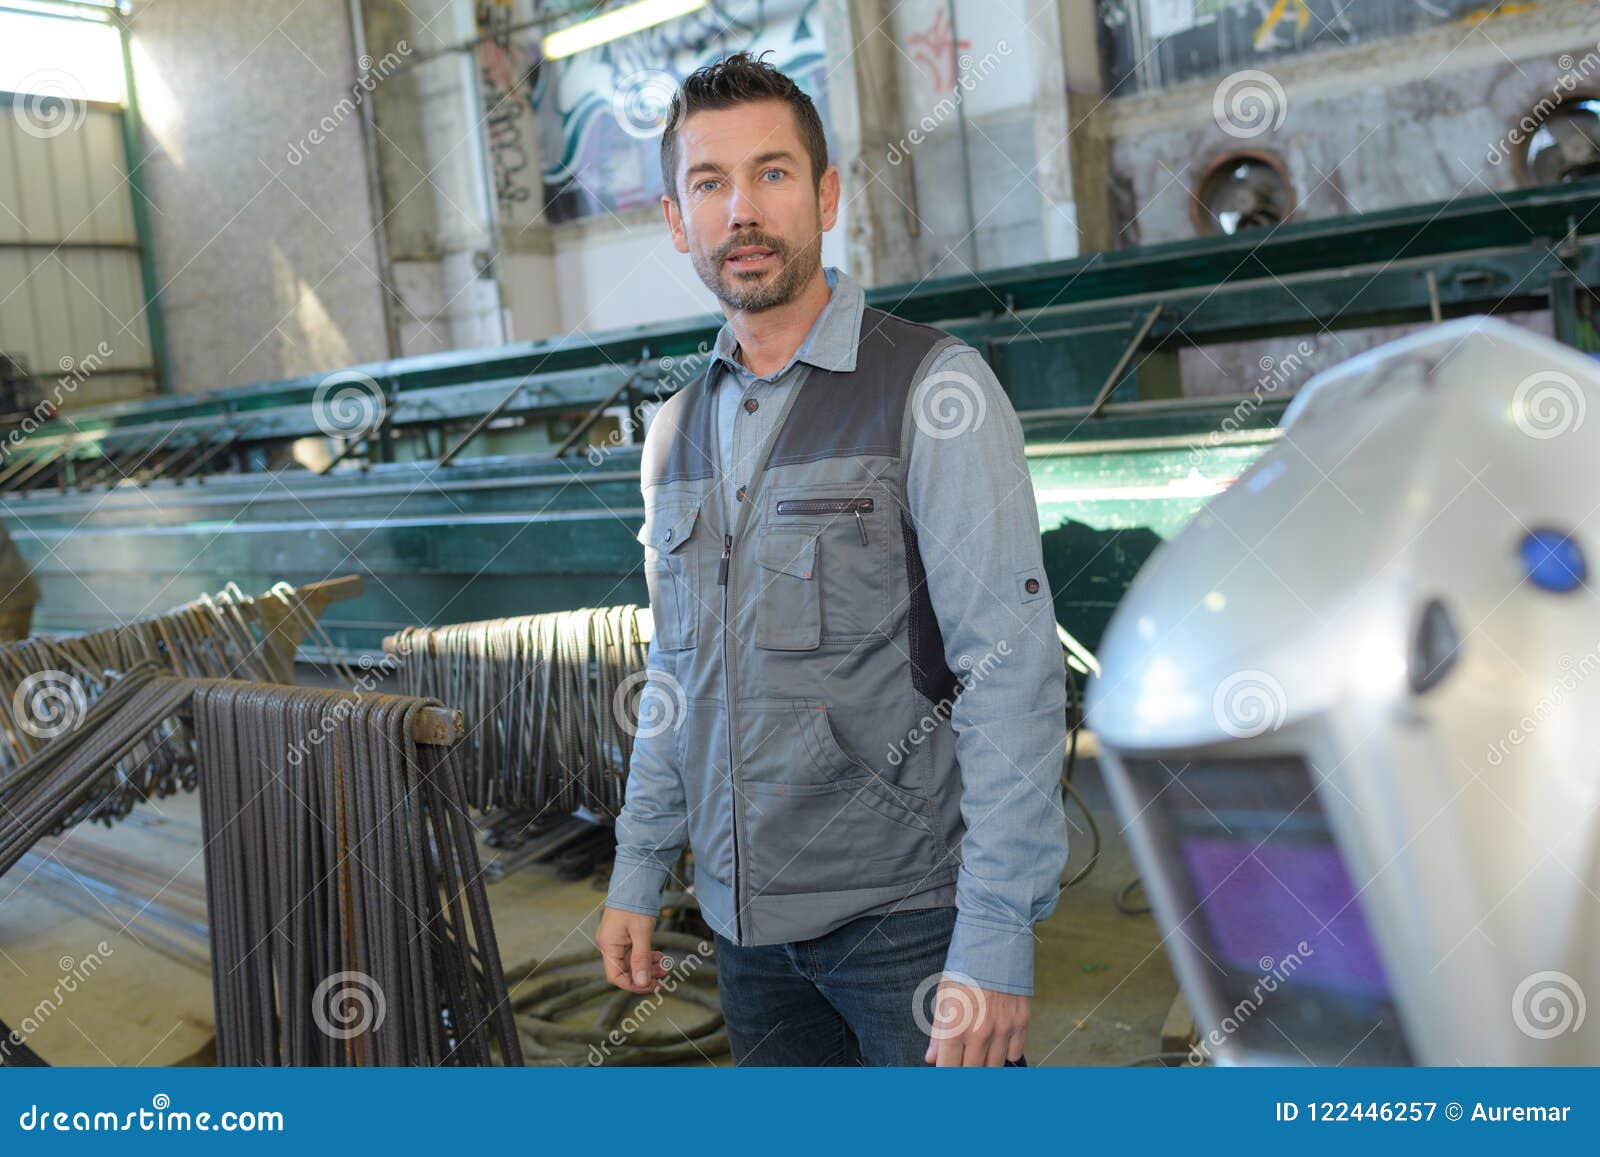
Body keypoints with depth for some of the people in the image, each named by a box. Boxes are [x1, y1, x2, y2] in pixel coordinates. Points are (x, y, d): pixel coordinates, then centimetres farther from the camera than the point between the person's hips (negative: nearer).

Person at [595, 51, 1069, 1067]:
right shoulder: (677, 432, 9)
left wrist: (997, 943, -19)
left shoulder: (933, 390, -9)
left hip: (908, 915, -5)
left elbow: (1013, 672, -15)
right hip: (748, 923, 6)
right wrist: (638, 875, 13)